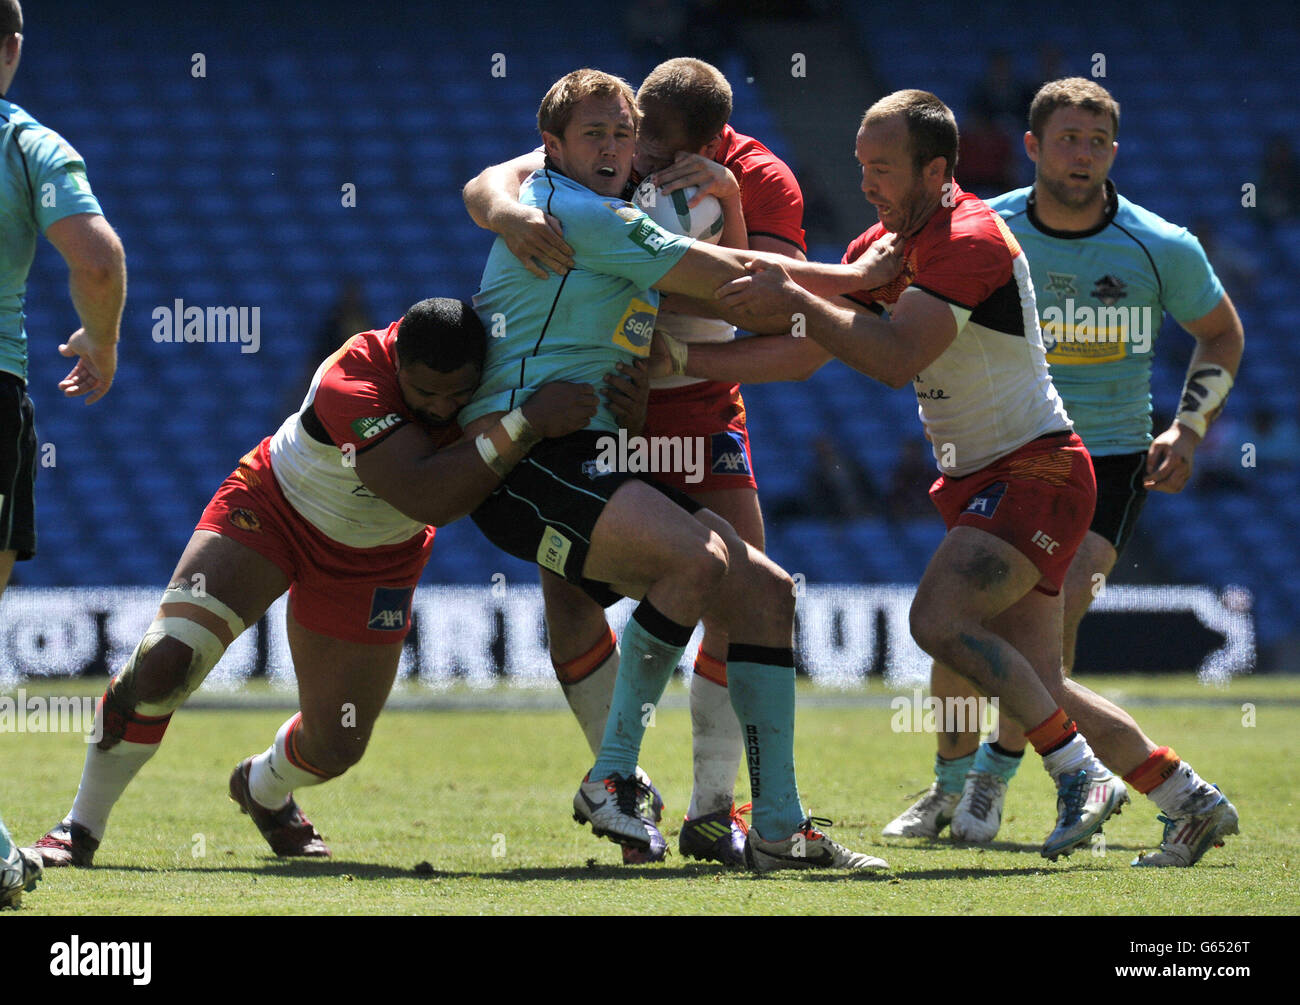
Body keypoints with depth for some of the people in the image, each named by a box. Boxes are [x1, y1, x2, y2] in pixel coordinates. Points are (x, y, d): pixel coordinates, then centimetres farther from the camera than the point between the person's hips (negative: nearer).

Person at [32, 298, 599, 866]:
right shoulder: (348, 386, -40)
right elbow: (425, 498, -50)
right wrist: (526, 424, -55)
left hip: (373, 561, 5)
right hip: (270, 511, -5)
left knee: (335, 746, 5)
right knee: (163, 663, -24)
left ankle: (263, 789, 44)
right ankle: (80, 829, -5)